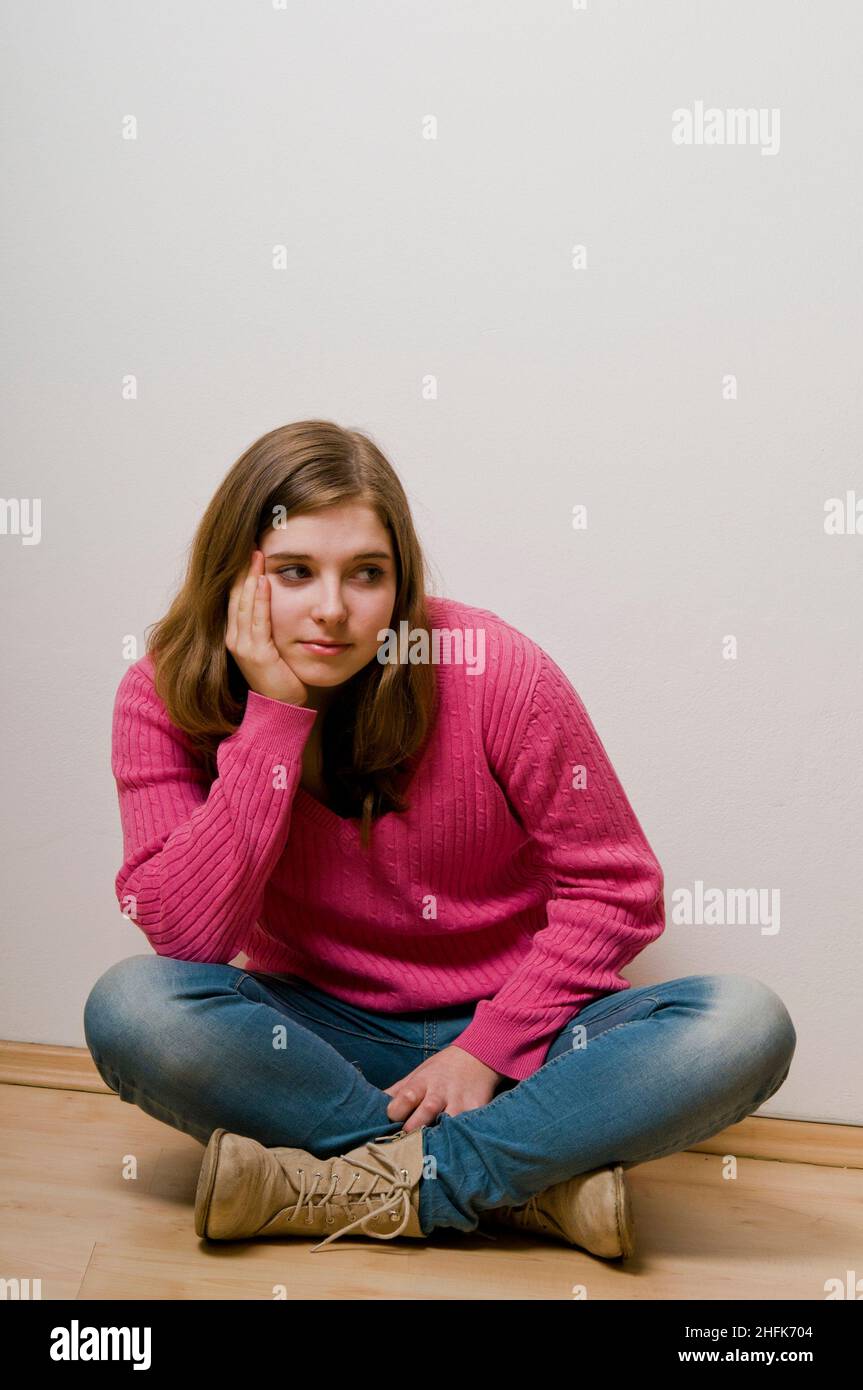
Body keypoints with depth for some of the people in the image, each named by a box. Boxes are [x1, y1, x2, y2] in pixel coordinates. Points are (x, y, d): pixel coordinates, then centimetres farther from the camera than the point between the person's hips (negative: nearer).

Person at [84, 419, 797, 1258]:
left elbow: (613, 888, -9)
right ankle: (532, 1182, -21)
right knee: (129, 1006, -29)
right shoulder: (164, 699, -10)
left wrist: (485, 1050, -16)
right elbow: (184, 936, -20)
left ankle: (358, 1186, -22)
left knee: (744, 1026, -25)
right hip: (319, 1036, 1)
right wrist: (274, 718, -25)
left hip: (506, 1032, 0)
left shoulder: (493, 671, -15)